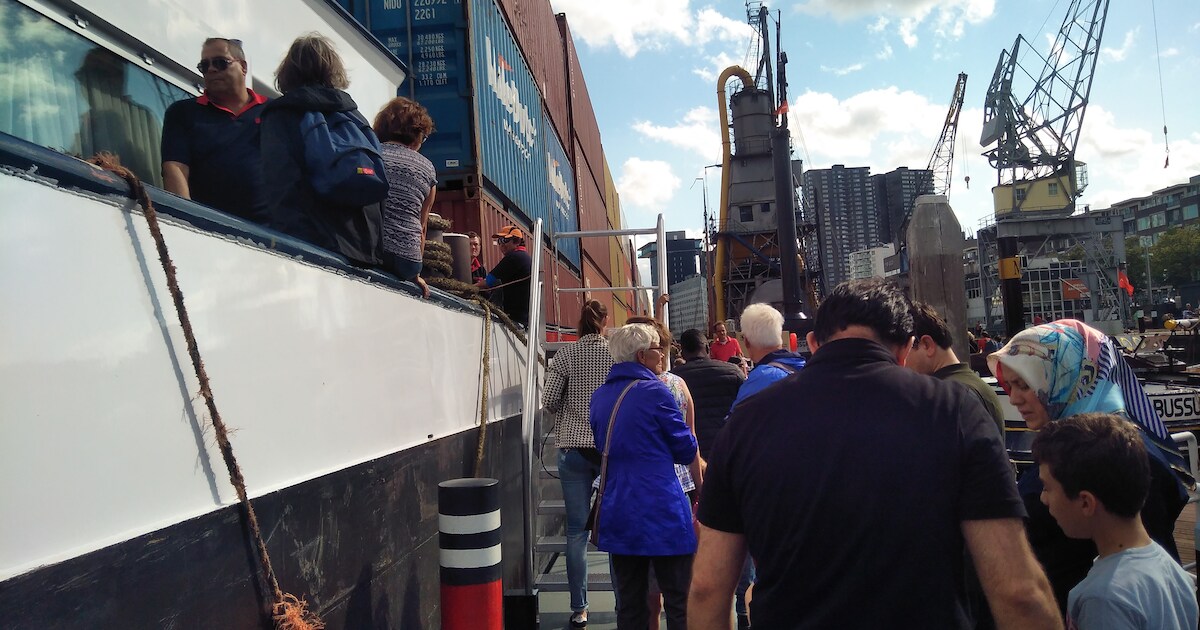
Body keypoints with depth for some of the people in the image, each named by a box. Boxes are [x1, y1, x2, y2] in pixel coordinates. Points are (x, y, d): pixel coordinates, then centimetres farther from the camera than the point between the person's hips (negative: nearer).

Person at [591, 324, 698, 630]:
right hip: (661, 511, -6)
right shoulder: (655, 392, -12)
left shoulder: (600, 396, 8)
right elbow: (687, 450, -5)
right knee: (680, 604, 3)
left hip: (615, 513, 7)